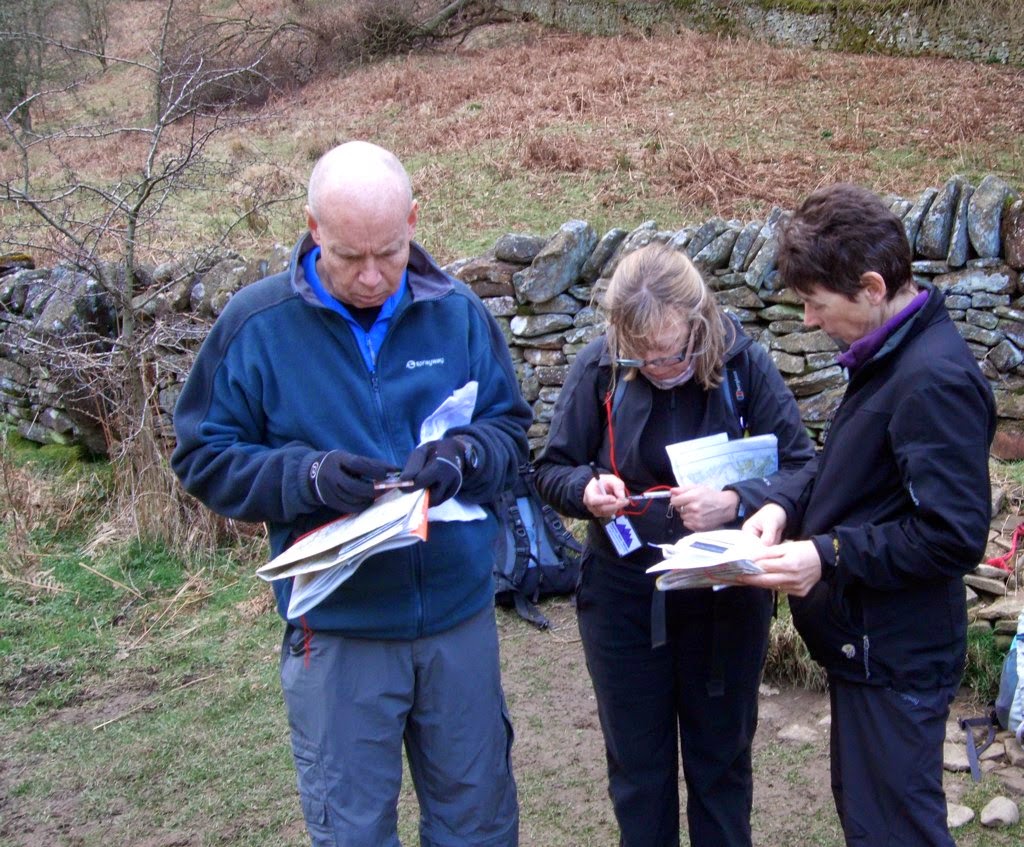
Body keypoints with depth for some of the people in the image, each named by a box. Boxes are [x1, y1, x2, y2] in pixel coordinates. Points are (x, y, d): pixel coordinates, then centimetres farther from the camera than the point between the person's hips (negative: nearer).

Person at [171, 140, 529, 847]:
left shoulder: (457, 310, -1)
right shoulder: (258, 322, -8)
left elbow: (512, 428, 7)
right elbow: (204, 457, -4)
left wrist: (463, 457, -16)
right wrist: (307, 476, -21)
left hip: (461, 613, 3)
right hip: (335, 629, -2)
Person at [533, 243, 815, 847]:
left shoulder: (743, 364, -14)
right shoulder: (598, 368, -12)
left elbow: (803, 470, -13)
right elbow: (552, 469, -2)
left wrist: (735, 502, -31)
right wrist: (585, 489, -24)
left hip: (725, 597, 0)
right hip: (623, 594, 1)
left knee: (722, 761, 19)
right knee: (637, 764, 17)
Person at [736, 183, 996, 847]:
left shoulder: (935, 380, -25)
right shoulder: (888, 356, 6)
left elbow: (954, 536, -25)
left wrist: (829, 556, -23)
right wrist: (788, 504, 0)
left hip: (895, 658, -10)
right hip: (867, 643, 10)